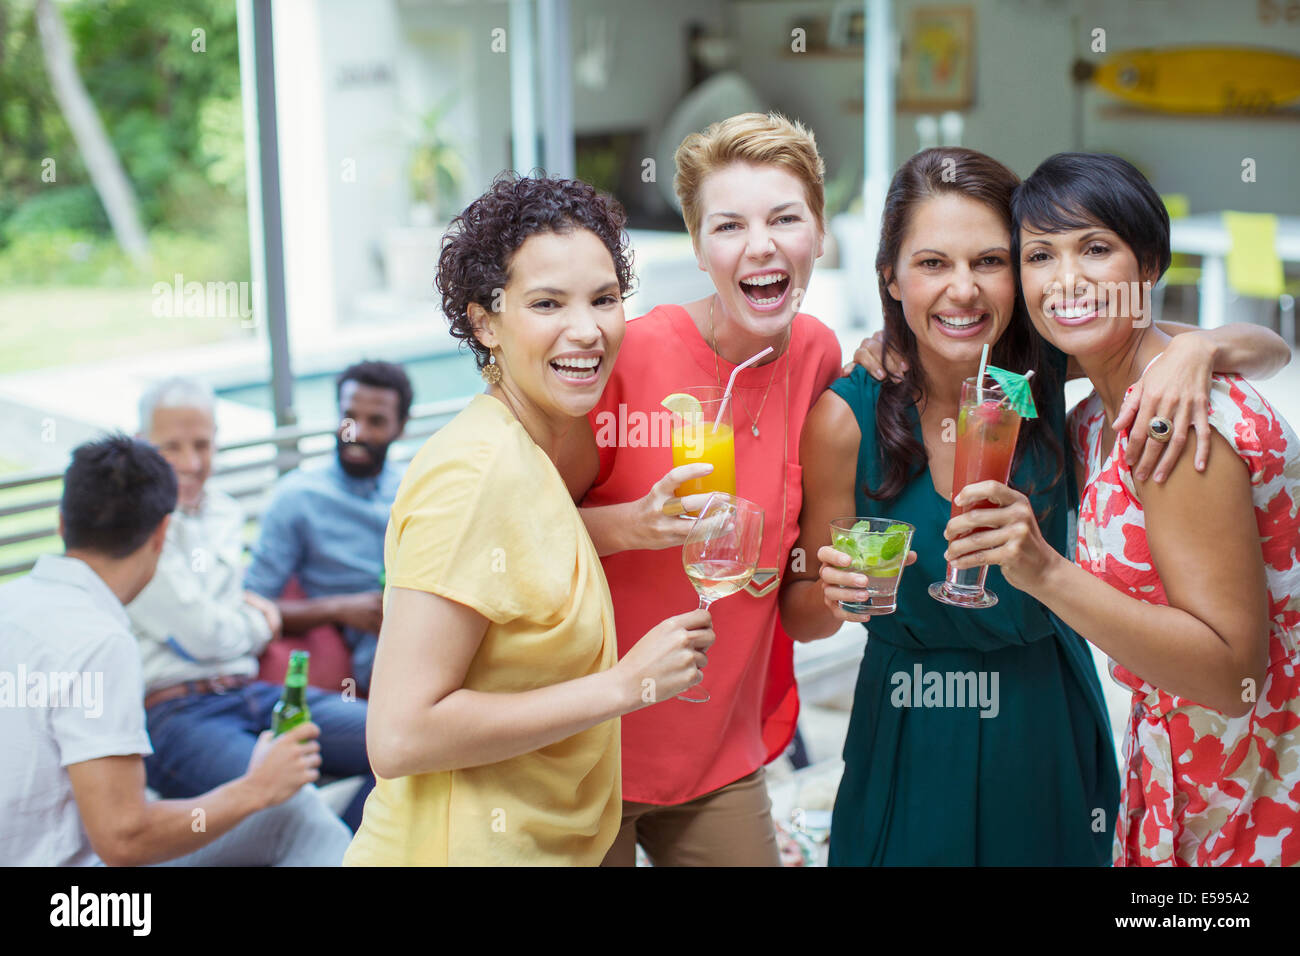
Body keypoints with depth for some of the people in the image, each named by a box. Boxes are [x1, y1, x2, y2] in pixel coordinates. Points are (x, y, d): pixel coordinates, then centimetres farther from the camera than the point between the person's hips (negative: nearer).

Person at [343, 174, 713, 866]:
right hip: (458, 849, -9)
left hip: (541, 842, 9)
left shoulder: (527, 457, 6)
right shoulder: (476, 471, -20)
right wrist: (626, 685, -20)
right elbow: (399, 736, -25)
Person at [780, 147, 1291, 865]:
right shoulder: (846, 418, -18)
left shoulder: (1048, 368, -11)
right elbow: (800, 617, -7)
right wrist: (836, 593, -30)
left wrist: (1197, 349, -25)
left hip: (1052, 729, 3)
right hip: (916, 747, -2)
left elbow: (1266, 347, -3)